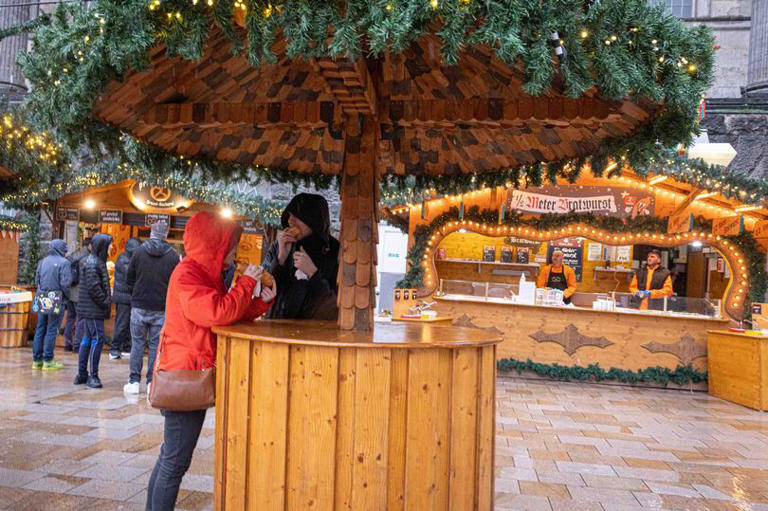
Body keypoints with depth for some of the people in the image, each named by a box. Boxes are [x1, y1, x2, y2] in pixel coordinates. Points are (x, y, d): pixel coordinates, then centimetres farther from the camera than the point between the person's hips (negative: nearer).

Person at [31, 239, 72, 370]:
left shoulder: (42, 262, 10)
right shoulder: (63, 262, -10)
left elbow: (37, 280, 11)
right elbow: (65, 283, -14)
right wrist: (66, 297, -1)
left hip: (42, 299, 6)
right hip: (56, 300, -6)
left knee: (40, 329, 12)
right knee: (52, 330, -1)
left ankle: (37, 359, 18)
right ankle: (48, 361, 2)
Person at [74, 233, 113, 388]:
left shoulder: (97, 261, 16)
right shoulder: (93, 263, -14)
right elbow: (93, 287, -20)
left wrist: (106, 302, 13)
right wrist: (105, 302, -14)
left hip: (91, 309, 10)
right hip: (93, 310, -10)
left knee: (87, 339, 13)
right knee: (98, 338, -8)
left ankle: (82, 374, 21)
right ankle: (93, 375, -2)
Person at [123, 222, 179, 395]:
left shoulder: (139, 252, -1)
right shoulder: (173, 256, -3)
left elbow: (130, 279, 5)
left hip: (139, 306, 1)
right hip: (161, 309, 0)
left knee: (137, 342, 9)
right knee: (156, 345, 6)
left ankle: (134, 381, 10)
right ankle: (151, 382, 8)